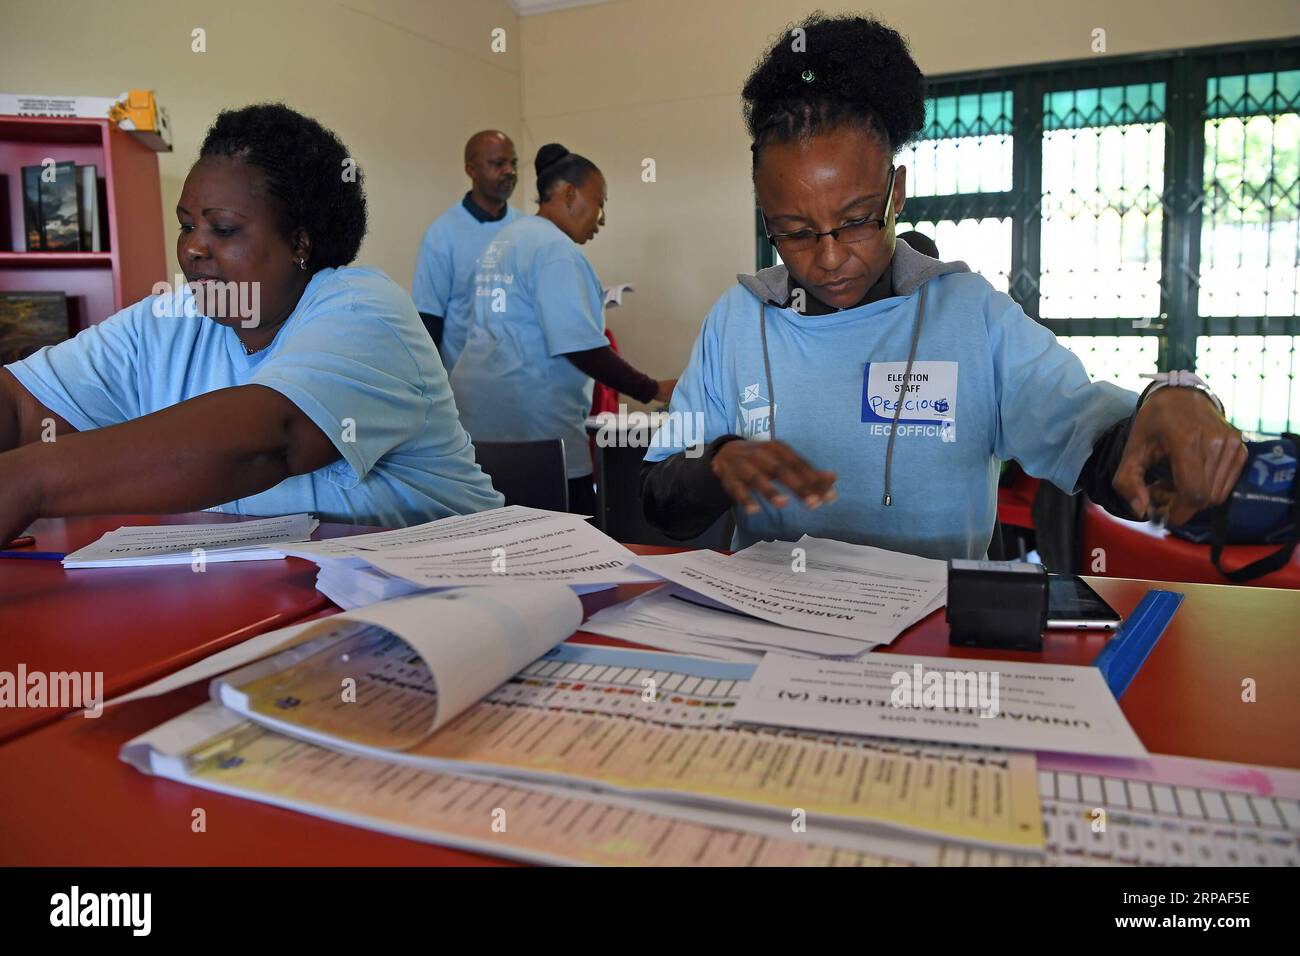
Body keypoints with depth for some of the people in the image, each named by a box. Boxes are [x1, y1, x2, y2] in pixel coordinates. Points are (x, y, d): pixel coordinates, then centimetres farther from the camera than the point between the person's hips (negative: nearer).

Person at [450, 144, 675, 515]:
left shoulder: (504, 241, 18)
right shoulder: (555, 249, -12)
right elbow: (581, 348, -19)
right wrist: (655, 390, -13)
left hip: (480, 414, 10)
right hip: (531, 420, -10)